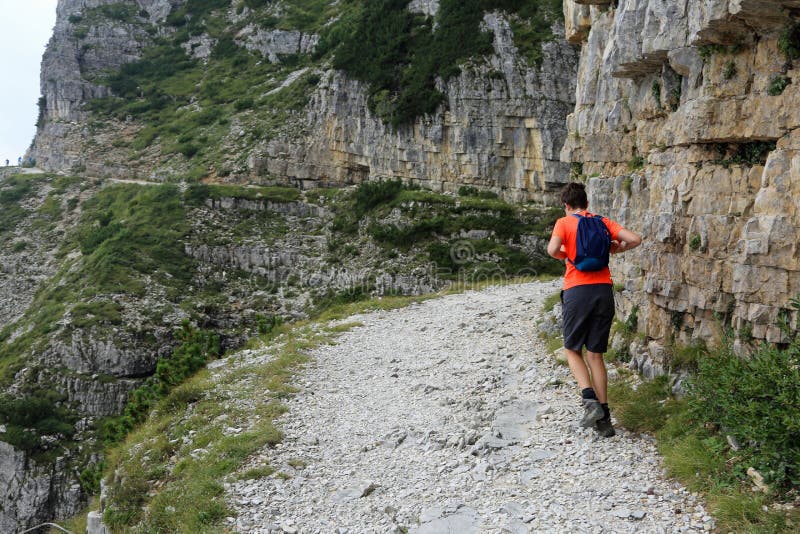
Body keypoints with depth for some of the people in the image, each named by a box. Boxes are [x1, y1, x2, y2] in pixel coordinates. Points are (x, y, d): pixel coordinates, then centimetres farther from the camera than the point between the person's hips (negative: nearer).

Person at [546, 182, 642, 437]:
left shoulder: (564, 222, 1)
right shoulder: (604, 222, 12)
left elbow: (552, 249, -17)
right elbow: (635, 239, 1)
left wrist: (565, 255, 5)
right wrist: (616, 249, 20)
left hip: (577, 291, -3)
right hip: (604, 291, 4)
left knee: (573, 349, 14)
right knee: (595, 354, 11)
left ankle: (590, 399, -6)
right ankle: (604, 418, 10)